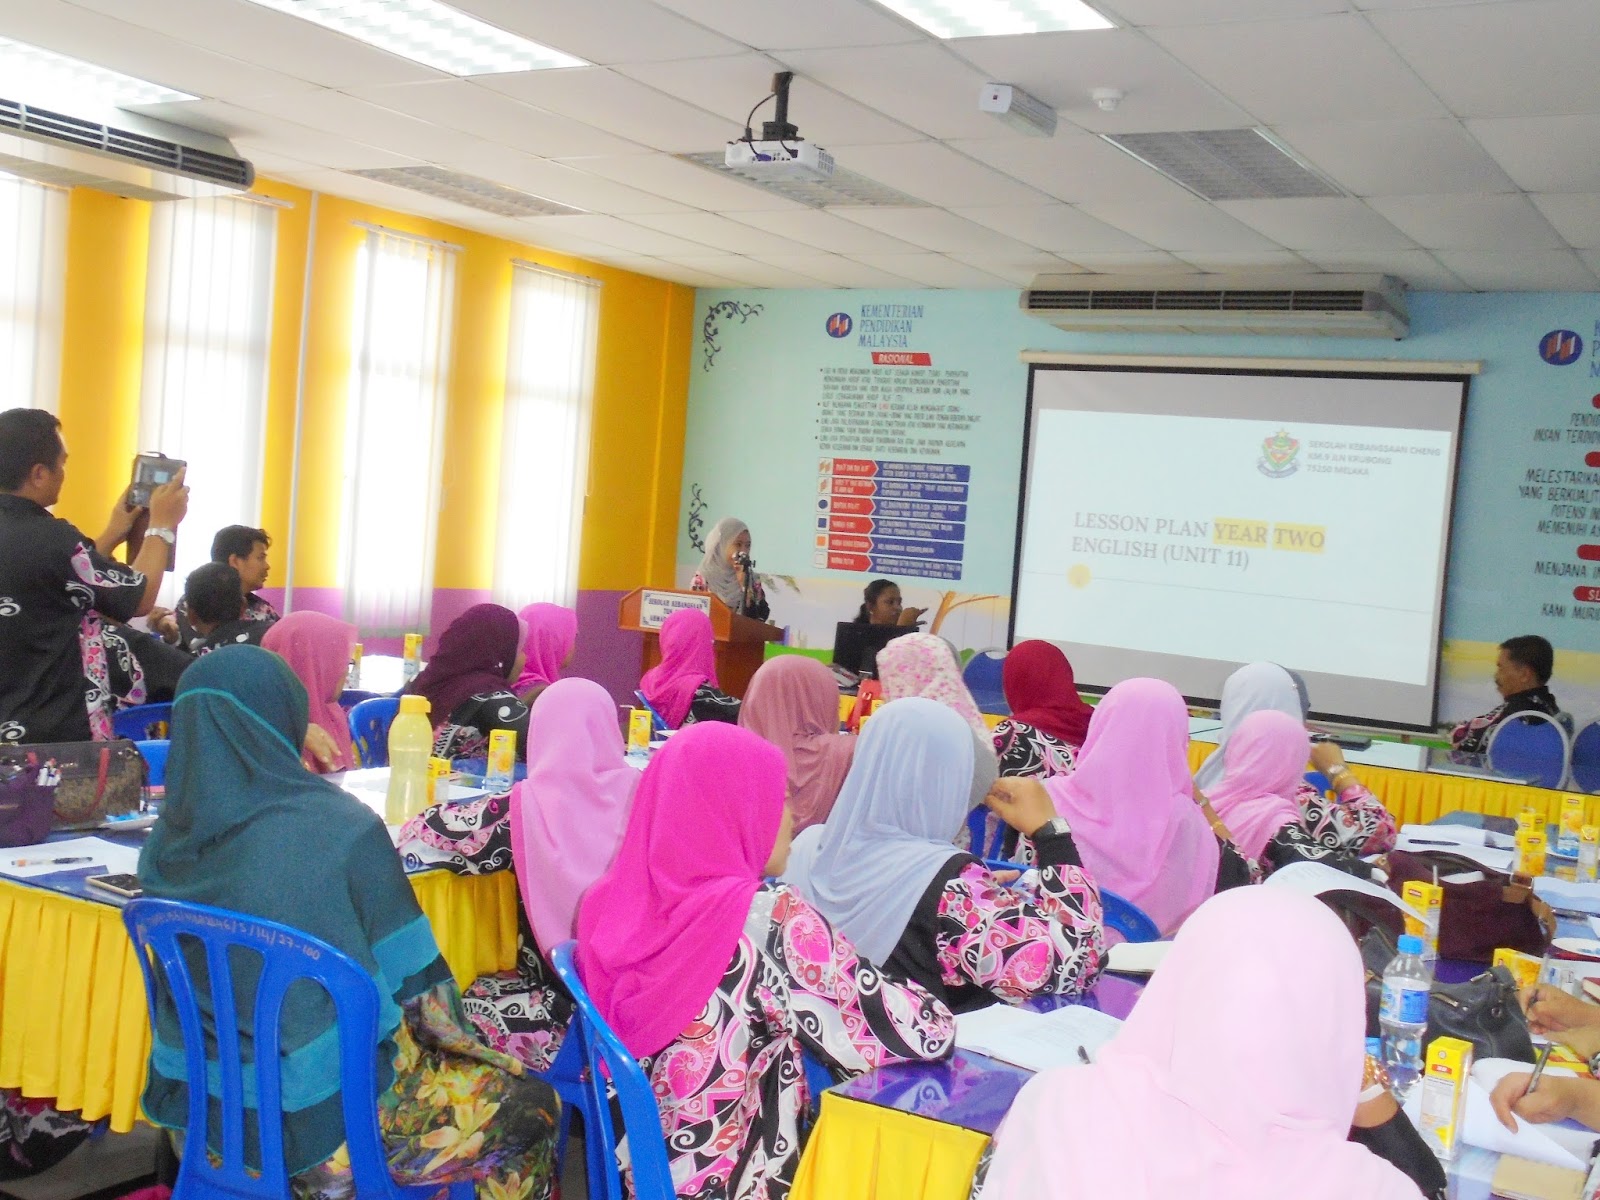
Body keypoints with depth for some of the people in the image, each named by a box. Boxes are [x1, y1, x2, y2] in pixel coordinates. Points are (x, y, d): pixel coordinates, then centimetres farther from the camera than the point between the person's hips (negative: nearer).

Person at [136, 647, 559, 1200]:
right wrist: (459, 1040, 11)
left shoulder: (167, 838, -4)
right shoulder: (341, 828, -21)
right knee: (531, 1107, 16)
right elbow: (412, 978, -11)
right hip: (329, 1113, -6)